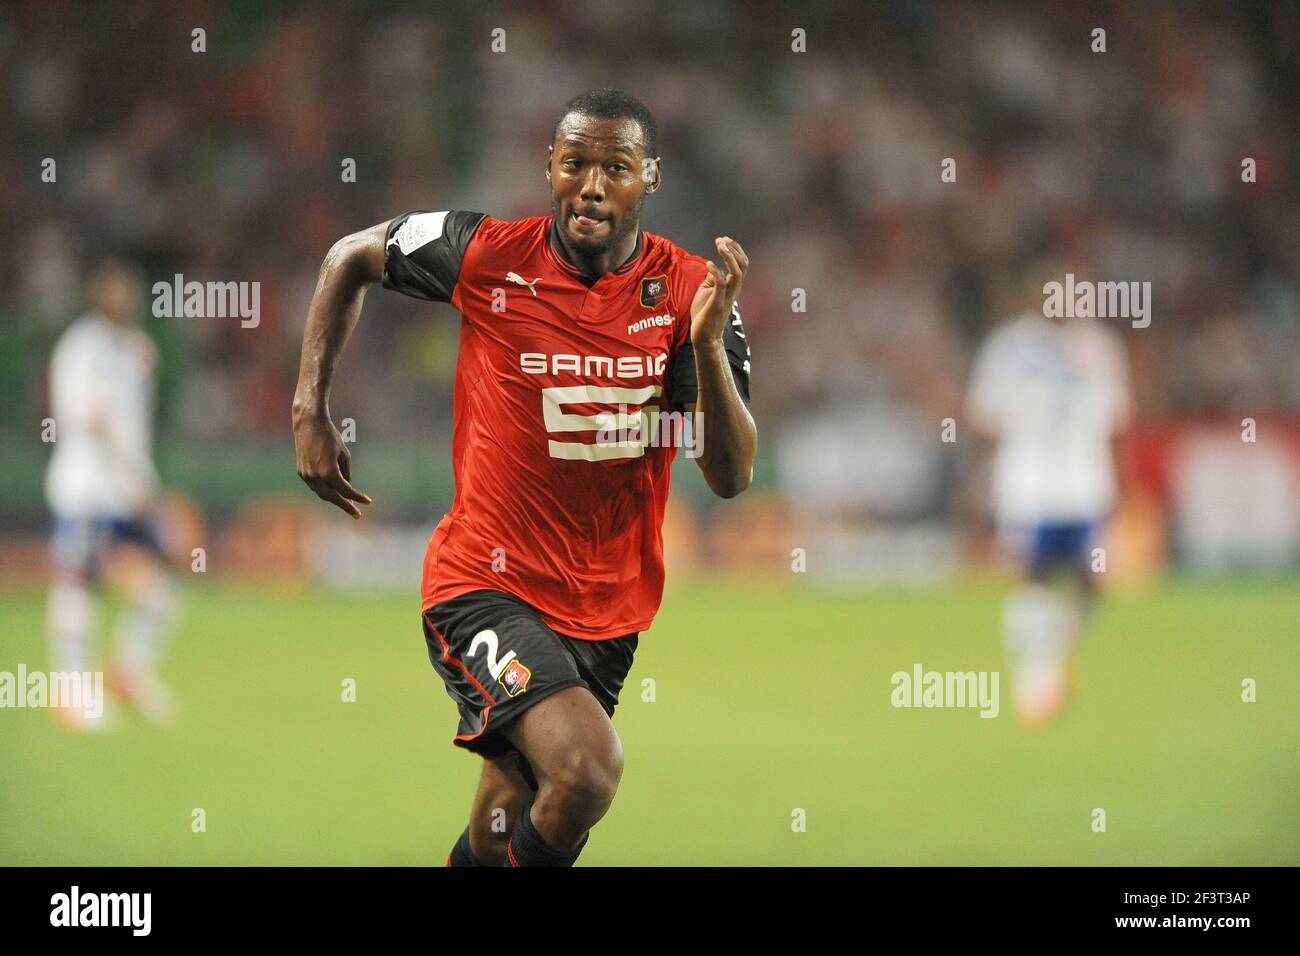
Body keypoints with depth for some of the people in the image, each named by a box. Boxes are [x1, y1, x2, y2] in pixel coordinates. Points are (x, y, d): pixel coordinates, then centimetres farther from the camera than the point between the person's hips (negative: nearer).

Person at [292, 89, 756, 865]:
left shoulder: (691, 291, -6)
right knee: (587, 770, -29)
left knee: (495, 843, 14)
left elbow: (732, 477, -11)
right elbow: (351, 258, 9)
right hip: (485, 588, -4)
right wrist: (311, 411, 3)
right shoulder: (487, 255, -10)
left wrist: (708, 343, -26)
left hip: (608, 612, 4)